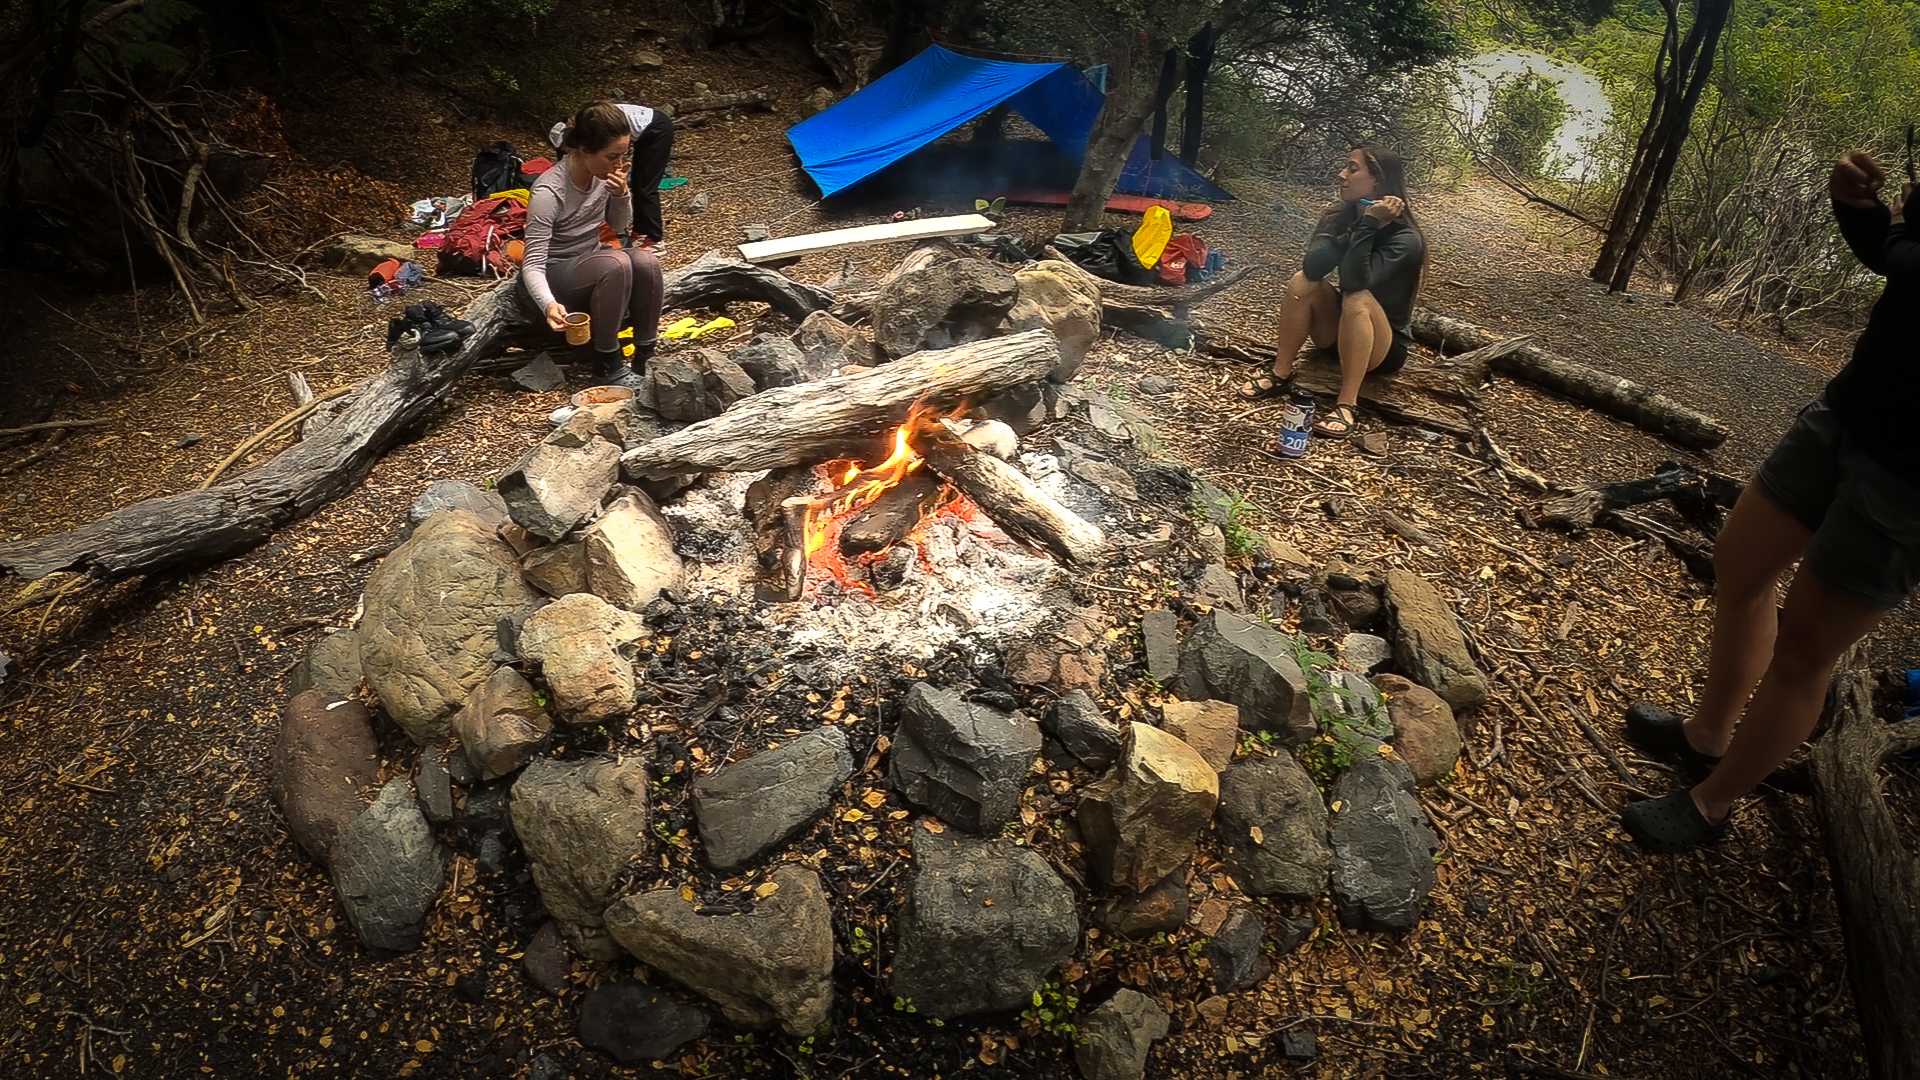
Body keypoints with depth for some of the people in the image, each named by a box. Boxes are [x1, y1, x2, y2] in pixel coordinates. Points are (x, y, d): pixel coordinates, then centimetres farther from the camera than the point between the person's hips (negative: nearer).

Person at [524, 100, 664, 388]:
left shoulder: (605, 173, -11)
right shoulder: (549, 192, -27)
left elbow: (619, 227, 6)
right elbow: (533, 264, -28)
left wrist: (621, 195, -16)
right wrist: (549, 304, -48)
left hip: (593, 265, 6)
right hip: (556, 275, -6)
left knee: (646, 261, -24)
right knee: (616, 263, -33)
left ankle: (646, 356, -13)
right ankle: (605, 361, -19)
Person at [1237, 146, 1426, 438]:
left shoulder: (1405, 239, -21)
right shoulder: (1340, 216, -5)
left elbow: (1355, 281, -37)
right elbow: (1313, 267, -24)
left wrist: (1369, 225, -34)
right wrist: (1362, 223, -28)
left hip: (1384, 348, -5)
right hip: (1340, 333, 5)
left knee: (1358, 298, -36)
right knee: (1302, 281, -20)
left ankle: (1347, 404, -35)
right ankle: (1281, 376, -14)